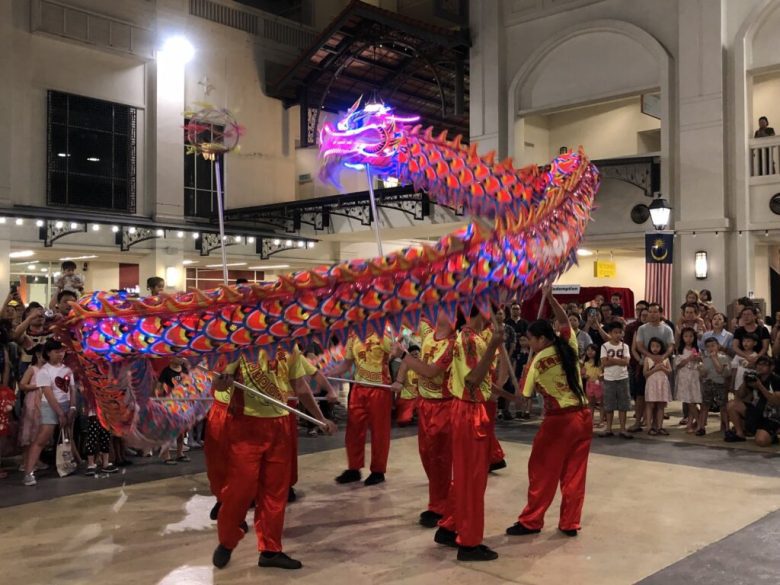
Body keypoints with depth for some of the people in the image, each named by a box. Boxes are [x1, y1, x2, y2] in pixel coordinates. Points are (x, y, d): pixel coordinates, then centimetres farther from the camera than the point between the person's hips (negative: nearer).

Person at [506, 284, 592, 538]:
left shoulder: (538, 362, -10)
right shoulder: (568, 346, 4)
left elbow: (522, 396, -9)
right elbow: (564, 322, 23)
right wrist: (550, 298, 15)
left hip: (558, 421, -5)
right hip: (583, 417, 5)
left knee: (542, 472, 8)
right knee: (574, 474, 10)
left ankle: (531, 521, 16)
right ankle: (570, 524, 15)